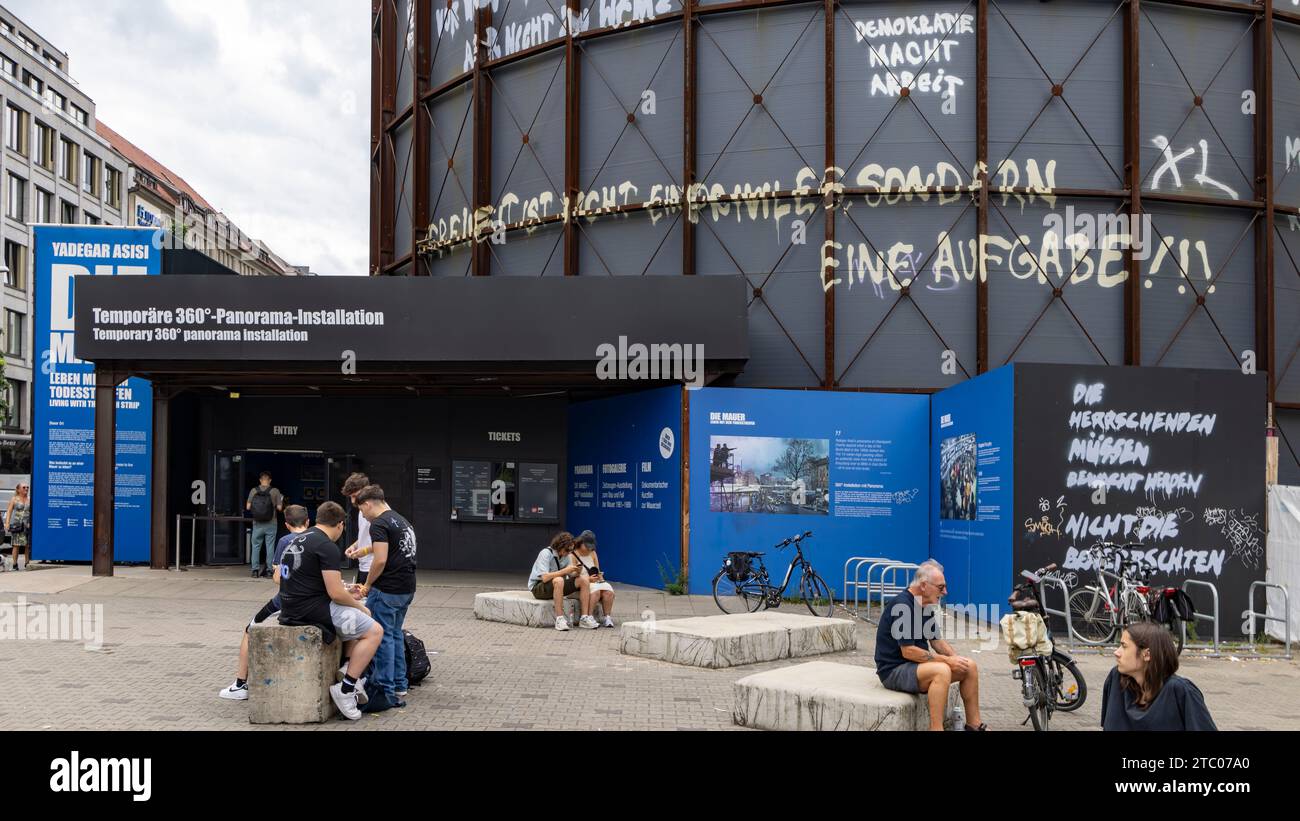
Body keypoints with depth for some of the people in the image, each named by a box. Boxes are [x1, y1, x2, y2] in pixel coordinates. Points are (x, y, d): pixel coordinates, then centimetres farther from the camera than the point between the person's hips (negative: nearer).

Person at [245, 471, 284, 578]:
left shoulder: (253, 491, -3)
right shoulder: (275, 491, -7)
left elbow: (248, 507, -3)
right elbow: (279, 508, -7)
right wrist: (281, 501, 13)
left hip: (257, 524, 1)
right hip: (271, 524, -1)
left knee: (256, 546, 10)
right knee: (270, 547, 6)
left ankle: (255, 570, 8)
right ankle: (269, 570, 7)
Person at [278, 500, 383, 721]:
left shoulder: (297, 540, 16)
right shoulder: (328, 547, -14)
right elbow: (335, 593, -18)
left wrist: (347, 593, 27)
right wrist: (360, 607, 0)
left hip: (290, 609, 10)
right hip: (311, 610, -10)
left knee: (355, 618, 27)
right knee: (374, 631, -7)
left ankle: (348, 668, 10)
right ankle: (345, 689, -9)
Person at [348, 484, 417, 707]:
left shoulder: (379, 524, -12)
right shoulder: (402, 521, 18)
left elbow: (381, 560, -19)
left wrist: (368, 585, -6)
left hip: (387, 590, -9)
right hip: (407, 588, 9)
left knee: (382, 637, -2)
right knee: (395, 635, 17)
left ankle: (386, 691, 1)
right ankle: (400, 687, 20)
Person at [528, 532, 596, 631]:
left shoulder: (565, 555, 4)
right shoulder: (546, 553, -19)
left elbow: (570, 576, 5)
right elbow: (545, 578, -30)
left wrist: (576, 573, -18)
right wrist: (564, 571, -33)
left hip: (557, 586, 7)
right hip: (538, 587, -7)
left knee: (584, 580, -10)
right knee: (558, 580, -40)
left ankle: (585, 618, -15)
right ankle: (559, 619, -37)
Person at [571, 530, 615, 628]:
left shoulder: (592, 553, 17)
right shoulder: (572, 556, -2)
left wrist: (600, 576, -3)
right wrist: (588, 579, -20)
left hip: (596, 582, 5)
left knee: (608, 590, -27)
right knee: (595, 590, -37)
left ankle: (607, 617, -24)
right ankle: (590, 617, -33)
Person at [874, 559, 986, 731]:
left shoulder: (926, 605, 8)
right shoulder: (902, 606, -21)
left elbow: (937, 640, 15)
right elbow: (908, 651, -24)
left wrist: (957, 659, -3)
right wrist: (947, 660, -20)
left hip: (917, 665, 9)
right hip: (894, 670, -9)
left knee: (970, 666, 2)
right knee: (942, 670, -33)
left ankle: (973, 724, 10)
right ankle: (936, 728, -29)